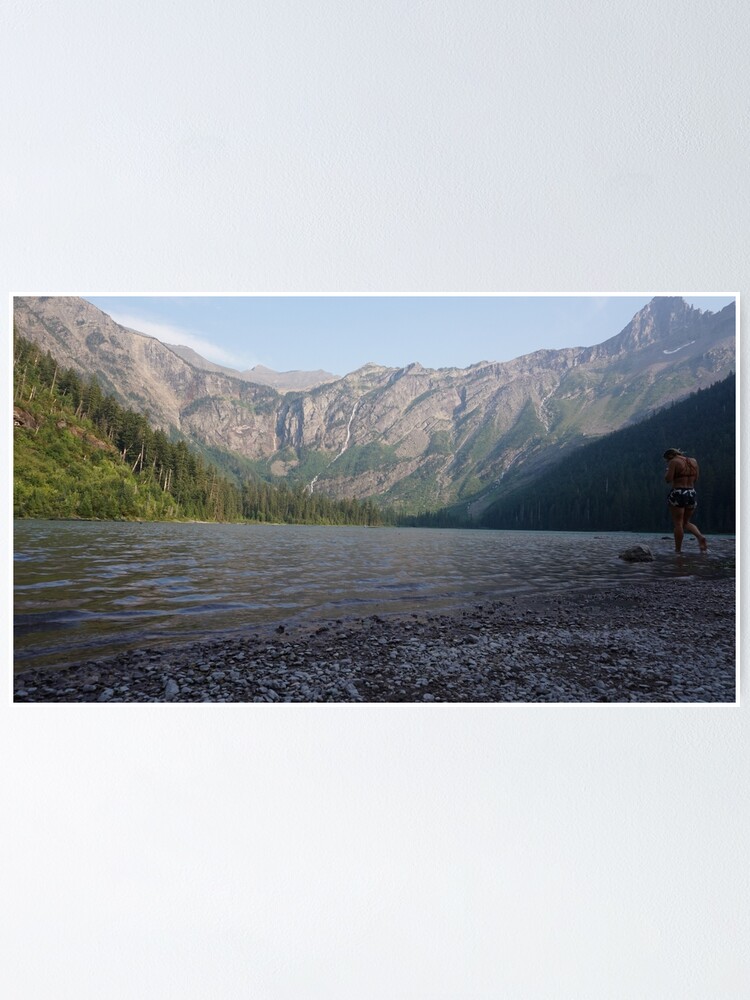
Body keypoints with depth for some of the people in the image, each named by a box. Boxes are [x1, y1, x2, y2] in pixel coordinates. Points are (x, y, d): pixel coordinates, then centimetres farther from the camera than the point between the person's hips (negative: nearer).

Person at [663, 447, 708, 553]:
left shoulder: (674, 462, -8)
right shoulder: (693, 461, 11)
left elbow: (668, 479, -13)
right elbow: (696, 479, 14)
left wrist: (668, 472, 6)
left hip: (677, 494, -6)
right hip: (692, 494, 6)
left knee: (678, 523, 0)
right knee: (686, 522, 19)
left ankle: (678, 550, 2)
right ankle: (700, 536, -6)